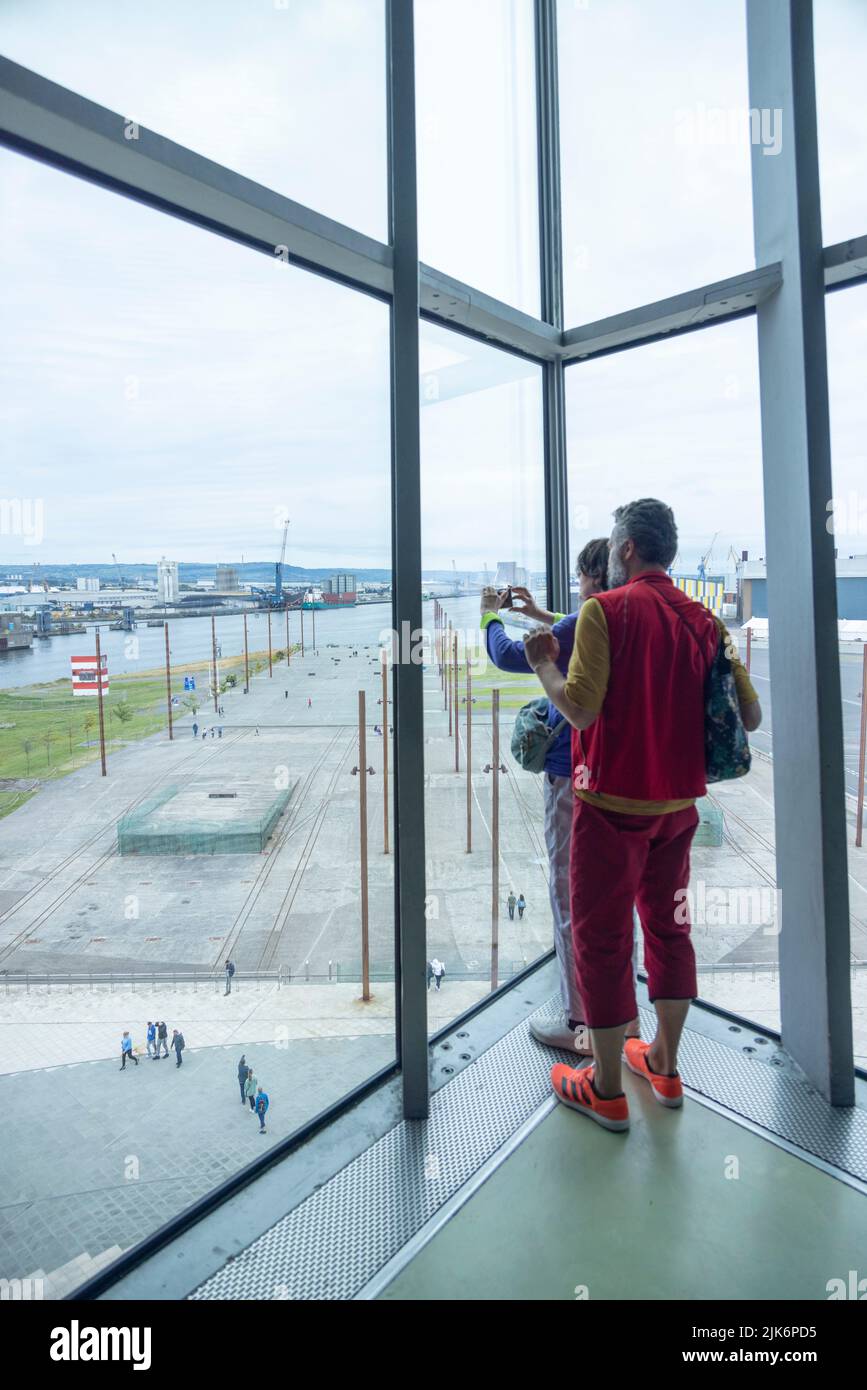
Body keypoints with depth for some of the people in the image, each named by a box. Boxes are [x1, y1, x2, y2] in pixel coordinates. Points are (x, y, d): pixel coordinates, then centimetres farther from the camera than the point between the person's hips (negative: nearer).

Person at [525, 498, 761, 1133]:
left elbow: (580, 710, -21)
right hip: (678, 801, 6)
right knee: (669, 926, 19)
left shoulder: (605, 610, -13)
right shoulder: (703, 619, 4)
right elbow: (749, 717, 3)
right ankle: (664, 1065, 34)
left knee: (602, 936, 6)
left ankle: (606, 1090, 19)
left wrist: (544, 662, -5)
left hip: (612, 801, -6)